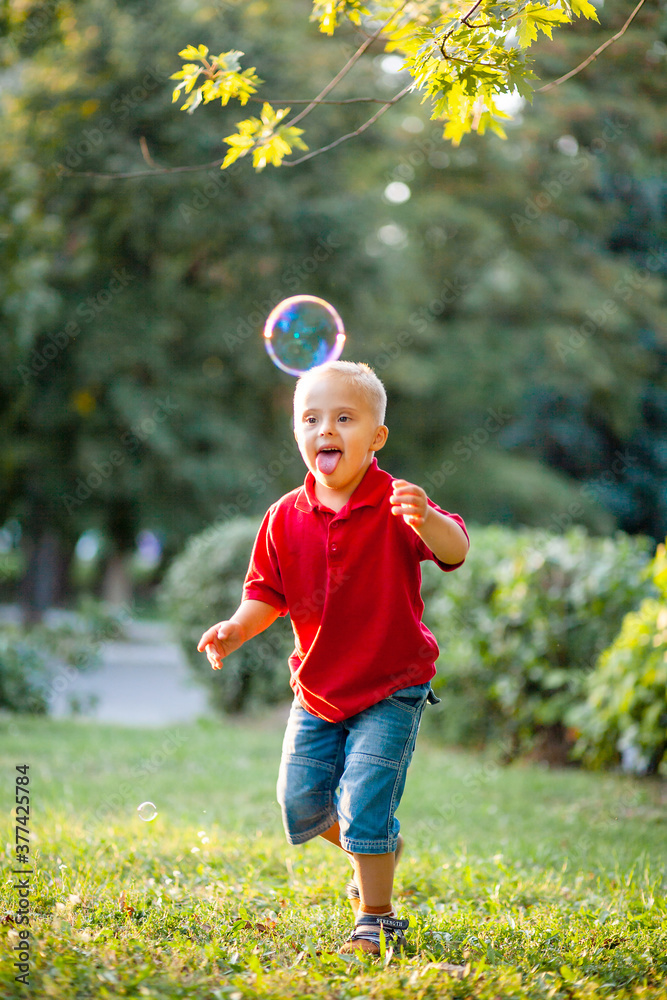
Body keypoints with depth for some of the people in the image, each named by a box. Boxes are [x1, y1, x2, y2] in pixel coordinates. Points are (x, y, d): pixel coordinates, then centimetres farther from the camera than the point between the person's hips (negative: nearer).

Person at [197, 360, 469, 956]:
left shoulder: (394, 506, -14)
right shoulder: (287, 517, -2)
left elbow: (454, 552, -28)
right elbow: (268, 593, 8)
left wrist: (426, 520, -48)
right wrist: (239, 627, -11)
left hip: (391, 687, -5)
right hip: (318, 686, 5)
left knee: (364, 802, -12)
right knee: (300, 800, 9)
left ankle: (377, 919, 7)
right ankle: (380, 850, 38)